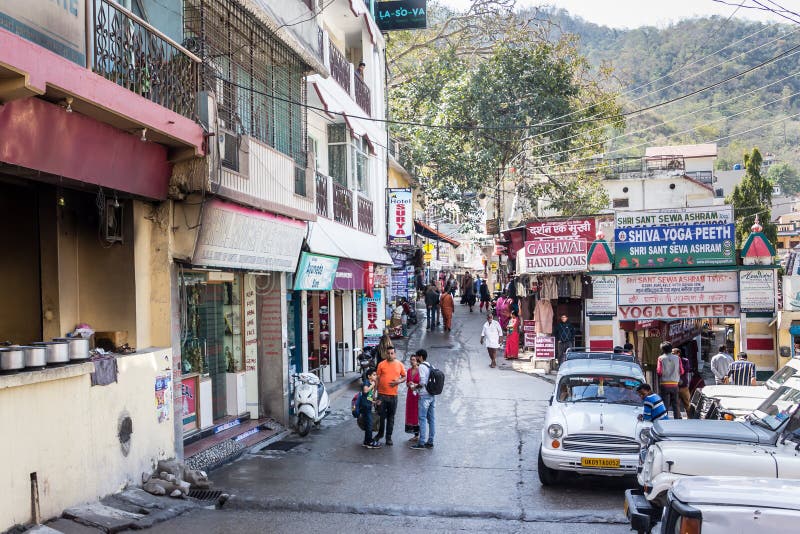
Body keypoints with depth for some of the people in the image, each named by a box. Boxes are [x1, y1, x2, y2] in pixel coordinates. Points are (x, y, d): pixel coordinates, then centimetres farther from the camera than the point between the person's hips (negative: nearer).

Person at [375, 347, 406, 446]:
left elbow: (404, 377, 11)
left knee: (391, 417, 8)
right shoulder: (381, 364, -1)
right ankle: (380, 433, 27)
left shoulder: (400, 365, 3)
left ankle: (388, 437, 18)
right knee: (381, 416, 5)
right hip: (382, 394, -1)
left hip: (393, 395, 1)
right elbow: (377, 378, 3)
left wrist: (399, 381, -10)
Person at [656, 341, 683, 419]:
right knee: (675, 404, 11)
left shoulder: (661, 358, -6)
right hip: (674, 384, 2)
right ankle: (677, 418, 11)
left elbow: (659, 371, -11)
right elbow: (681, 371, 0)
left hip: (664, 384, -2)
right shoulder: (677, 358, 0)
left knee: (665, 404, 2)